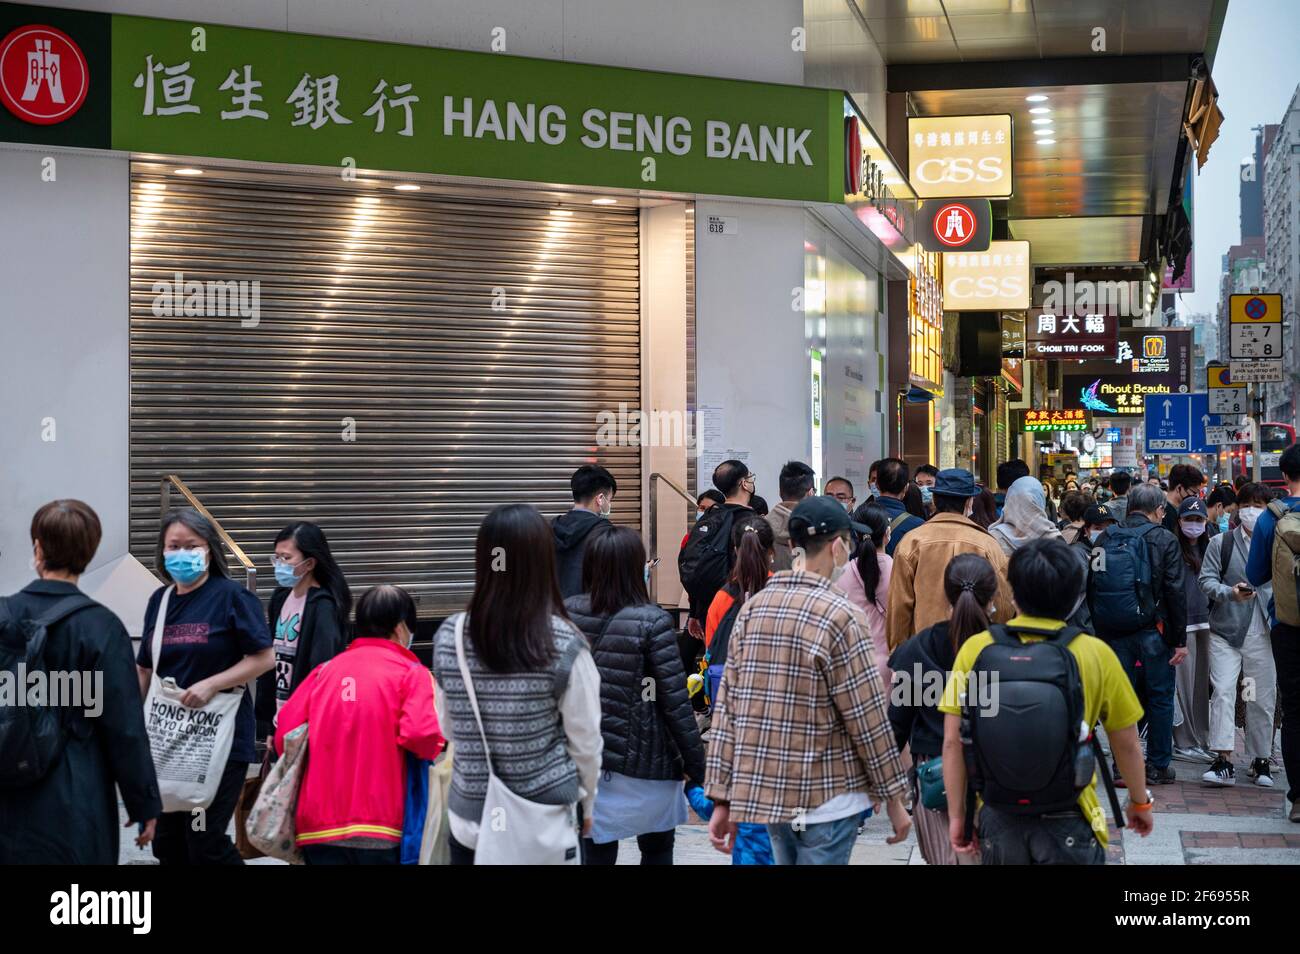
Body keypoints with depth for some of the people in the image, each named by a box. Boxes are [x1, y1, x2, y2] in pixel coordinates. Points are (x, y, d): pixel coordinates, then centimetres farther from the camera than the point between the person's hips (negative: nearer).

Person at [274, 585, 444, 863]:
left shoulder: (325, 670, 12)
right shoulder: (411, 672, 1)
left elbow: (285, 733, 6)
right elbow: (419, 734, -14)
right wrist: (437, 746, 7)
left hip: (317, 823, 4)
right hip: (378, 825, -3)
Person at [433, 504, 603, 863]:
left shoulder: (449, 636, -8)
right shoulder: (565, 645, -18)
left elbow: (447, 725, 6)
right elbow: (585, 740, -8)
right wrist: (587, 802, 9)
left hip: (470, 814, 3)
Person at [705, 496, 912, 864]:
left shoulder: (752, 608, 4)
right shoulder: (838, 615, -14)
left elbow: (728, 707, 3)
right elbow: (868, 717, -11)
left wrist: (723, 798, 6)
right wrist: (894, 797, -1)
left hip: (764, 792, 6)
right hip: (826, 799, -6)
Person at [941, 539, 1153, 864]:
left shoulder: (976, 650, -8)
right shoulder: (1096, 654, -8)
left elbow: (953, 743, -6)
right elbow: (1127, 744, 1)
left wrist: (957, 815, 6)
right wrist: (1140, 802, 18)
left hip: (998, 819, 2)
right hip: (1067, 822, -1)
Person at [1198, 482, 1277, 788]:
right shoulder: (1221, 544, 4)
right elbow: (1206, 580, -2)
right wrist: (1230, 592, -20)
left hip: (1263, 634, 1)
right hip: (1226, 630, -1)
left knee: (1262, 699, 7)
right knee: (1222, 692, -11)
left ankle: (1260, 760, 20)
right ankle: (1224, 761, -12)